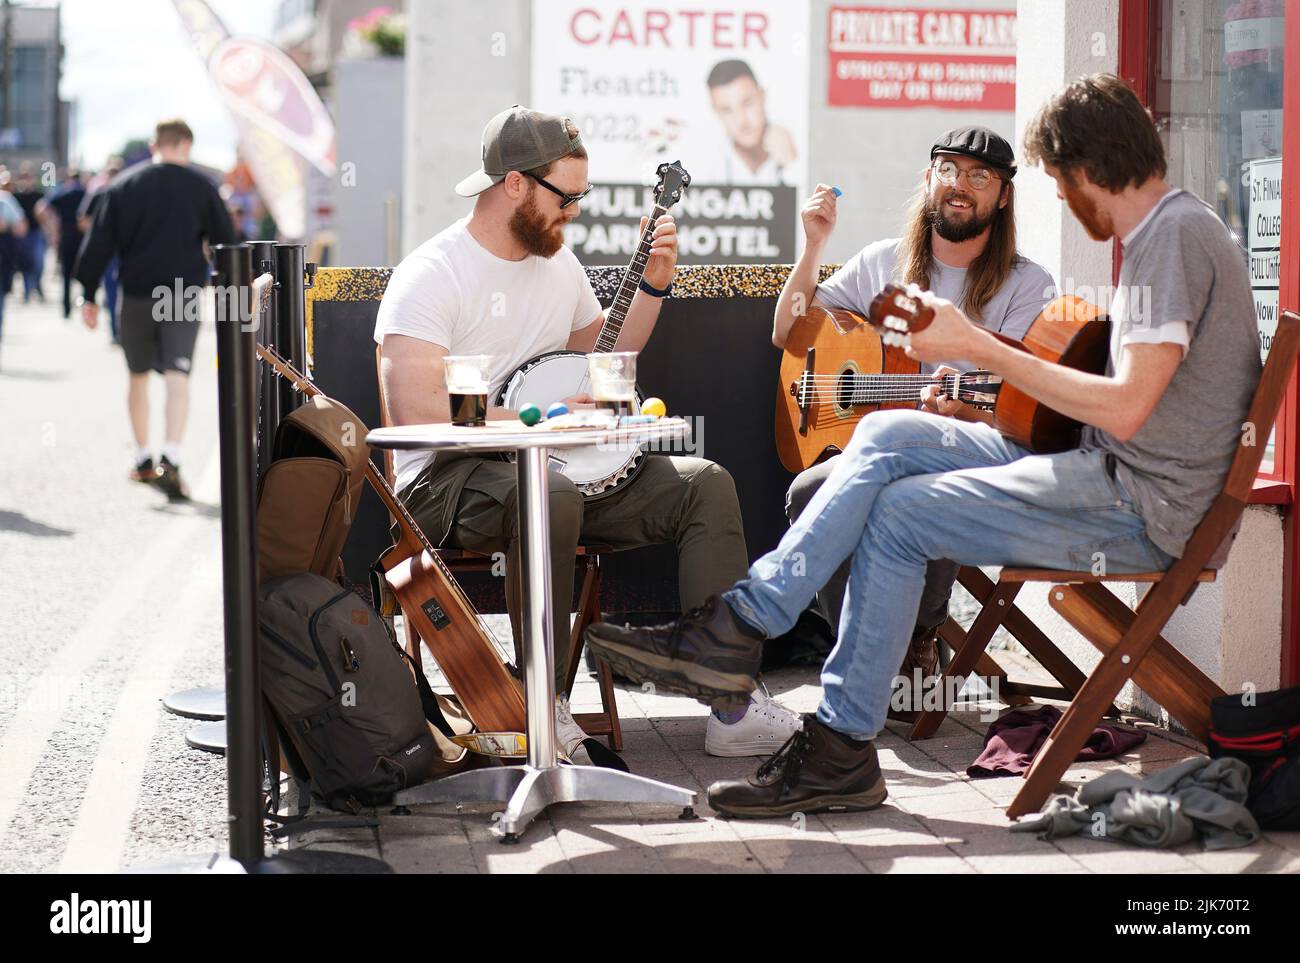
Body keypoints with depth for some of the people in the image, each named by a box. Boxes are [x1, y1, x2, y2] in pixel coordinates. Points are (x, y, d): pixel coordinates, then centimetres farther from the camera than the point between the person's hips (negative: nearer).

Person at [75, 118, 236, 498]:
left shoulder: (122, 185, 5)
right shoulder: (200, 186, 1)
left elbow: (99, 244, 2)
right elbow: (225, 240, 7)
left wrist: (89, 295, 6)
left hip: (136, 295, 2)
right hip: (185, 294, -2)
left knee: (138, 375, 17)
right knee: (178, 377, -8)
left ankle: (142, 460, 25)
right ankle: (170, 460, -24)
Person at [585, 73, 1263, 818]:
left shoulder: (1176, 235, -16)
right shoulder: (1166, 229, 17)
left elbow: (1126, 408, -24)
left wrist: (980, 348, -16)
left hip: (1141, 505, -10)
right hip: (1106, 472, 10)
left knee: (898, 512, -13)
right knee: (888, 435, 1)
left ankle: (843, 751, -5)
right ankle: (739, 627, -5)